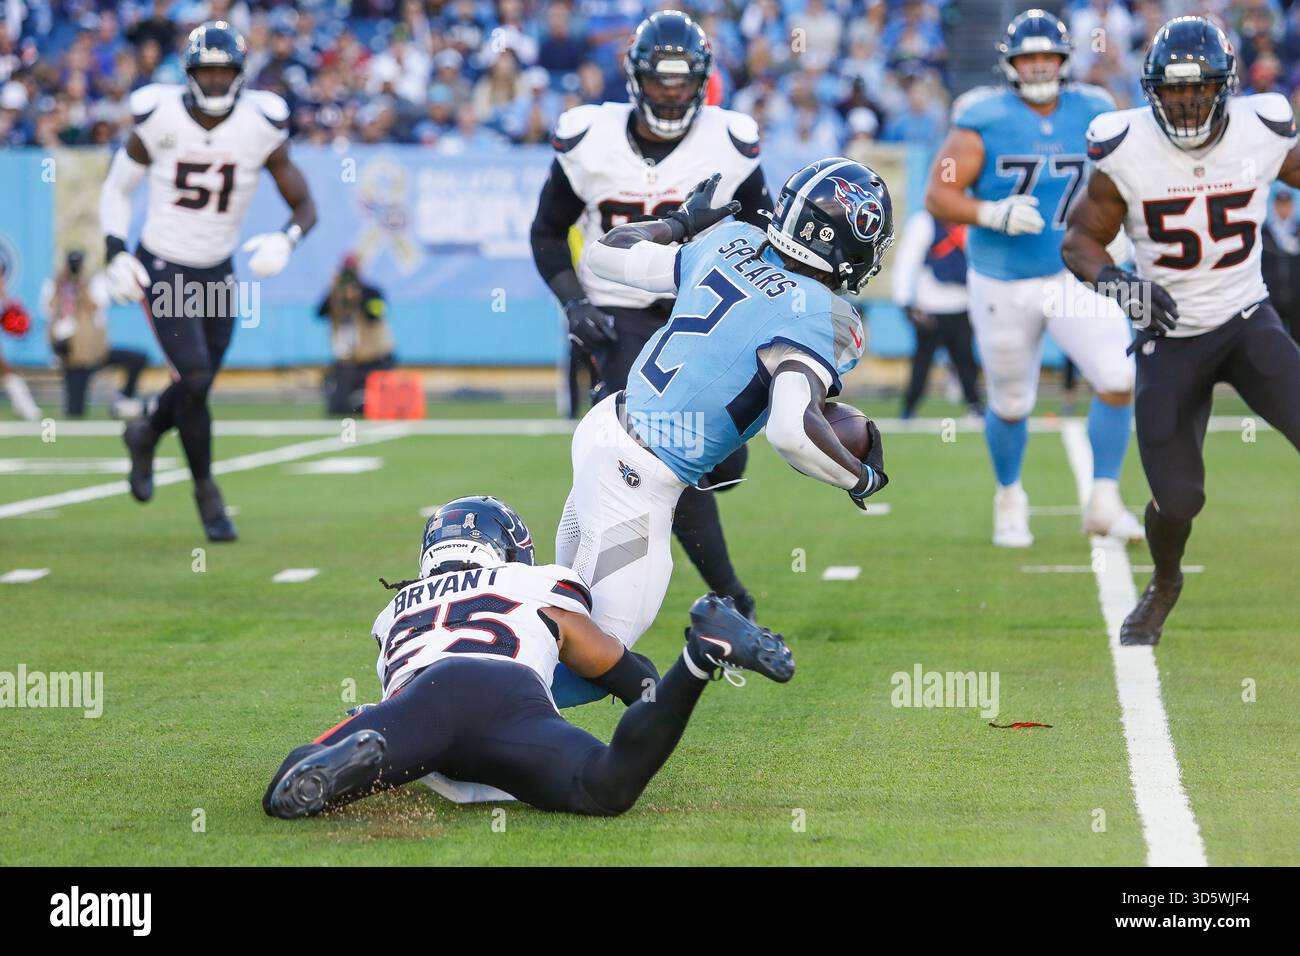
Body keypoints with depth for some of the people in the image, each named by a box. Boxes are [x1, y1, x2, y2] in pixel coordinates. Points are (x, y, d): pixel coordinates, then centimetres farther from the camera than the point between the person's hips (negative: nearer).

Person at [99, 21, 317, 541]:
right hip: (161, 269, -3)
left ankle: (145, 434, 44)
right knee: (193, 379, -15)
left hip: (218, 273, 3)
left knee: (196, 390, 9)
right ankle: (205, 488, 6)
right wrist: (116, 254, -9)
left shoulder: (261, 127, -10)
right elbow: (117, 189, 3)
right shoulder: (159, 120, -13)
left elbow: (304, 206, -3)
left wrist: (284, 240, -24)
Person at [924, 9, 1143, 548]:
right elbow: (937, 195, -14)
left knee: (1118, 382, -15)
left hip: (1074, 275, 2)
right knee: (1011, 406, 10)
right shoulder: (984, 122, -13)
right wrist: (991, 214, -28)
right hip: (1002, 284, -2)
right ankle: (1009, 499, 38)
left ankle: (1104, 501, -1)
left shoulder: (1091, 116, -1)